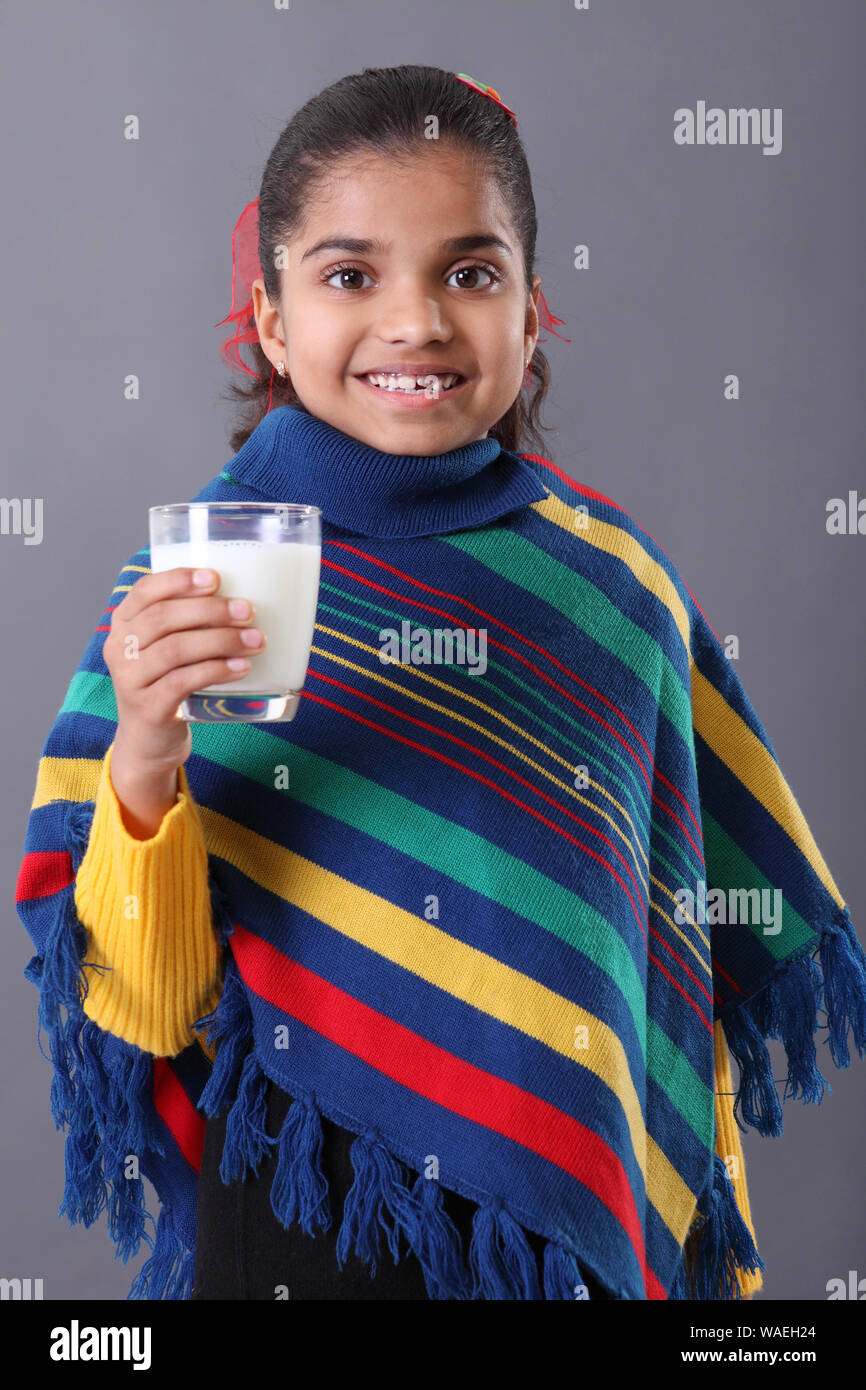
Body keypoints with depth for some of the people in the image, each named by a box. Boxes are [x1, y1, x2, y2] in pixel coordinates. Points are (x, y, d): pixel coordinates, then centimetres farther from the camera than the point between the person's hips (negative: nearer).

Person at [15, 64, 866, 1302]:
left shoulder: (618, 579, -6)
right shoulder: (191, 585, -10)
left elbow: (690, 954, 4)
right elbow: (146, 1013, -11)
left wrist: (714, 1254, 9)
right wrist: (143, 760, -27)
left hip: (593, 1218, 2)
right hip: (299, 1221, -1)